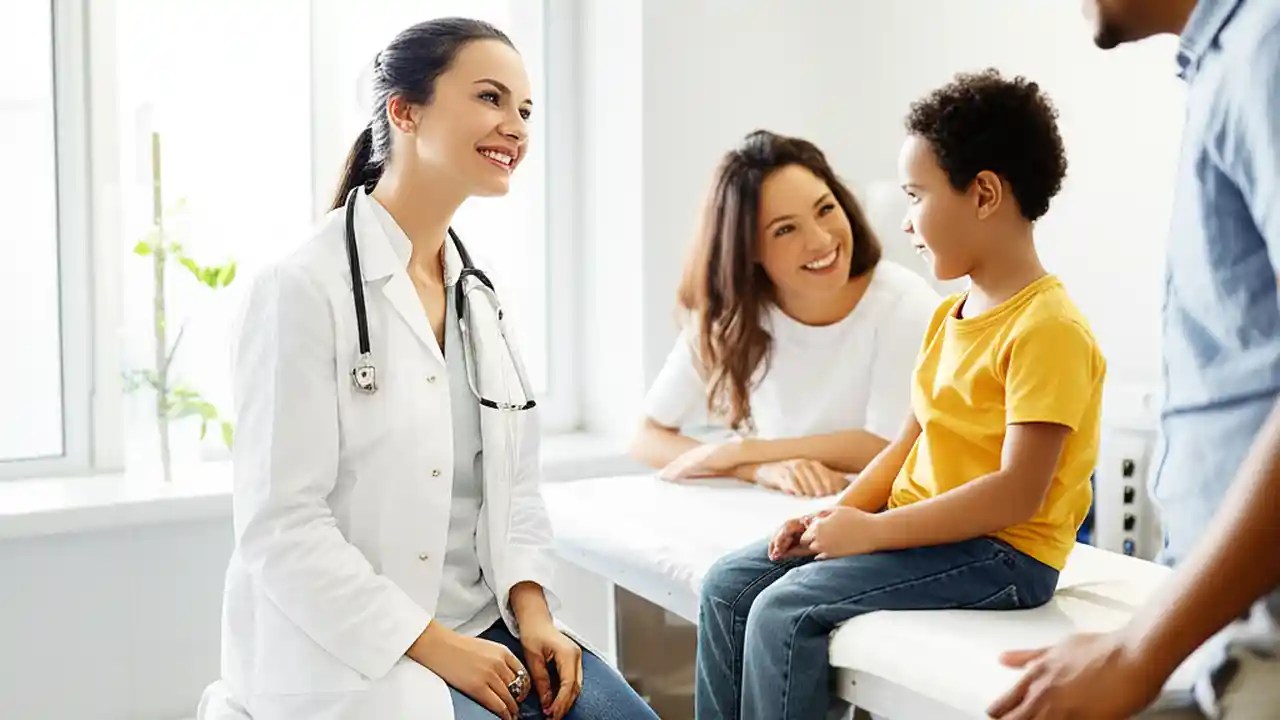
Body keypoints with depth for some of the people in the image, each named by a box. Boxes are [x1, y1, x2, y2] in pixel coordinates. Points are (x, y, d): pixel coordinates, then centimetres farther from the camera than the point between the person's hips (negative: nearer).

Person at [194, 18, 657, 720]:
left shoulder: (479, 296, 10)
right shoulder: (304, 290, -13)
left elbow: (515, 484, 12)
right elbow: (279, 529, -17)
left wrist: (531, 611, -5)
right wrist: (438, 648, -17)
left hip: (481, 624, 6)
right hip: (350, 657, -6)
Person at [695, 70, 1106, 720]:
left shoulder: (1048, 329, -18)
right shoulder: (949, 314, 13)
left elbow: (1018, 494, -24)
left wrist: (872, 530, -22)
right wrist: (838, 513, -2)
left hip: (1002, 553, -9)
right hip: (922, 529, 9)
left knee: (784, 611, -22)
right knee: (729, 584, 1)